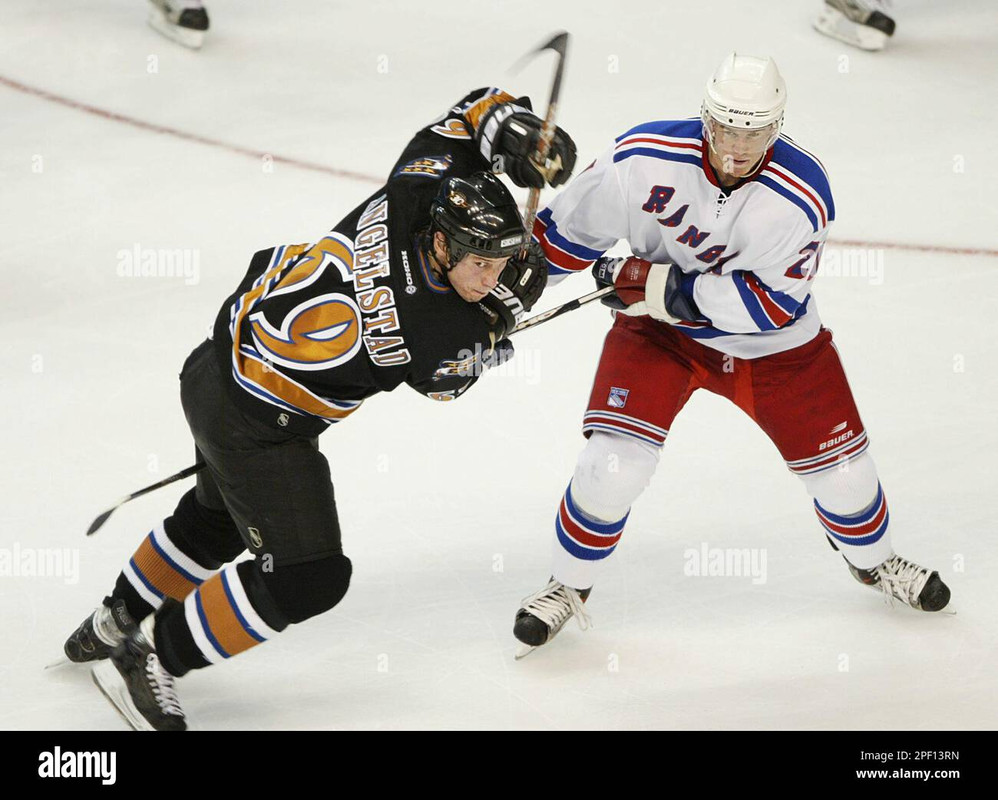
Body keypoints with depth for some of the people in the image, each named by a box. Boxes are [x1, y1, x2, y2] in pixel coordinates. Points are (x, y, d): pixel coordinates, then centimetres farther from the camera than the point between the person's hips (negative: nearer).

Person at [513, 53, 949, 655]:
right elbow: (571, 230, -10)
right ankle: (568, 587, 9)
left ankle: (874, 560, 41)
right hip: (659, 331, -1)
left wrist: (672, 288, -32)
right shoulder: (646, 158, -25)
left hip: (773, 345, 1)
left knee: (839, 464, 7)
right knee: (616, 462, -16)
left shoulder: (804, 194, -27)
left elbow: (774, 305, -26)